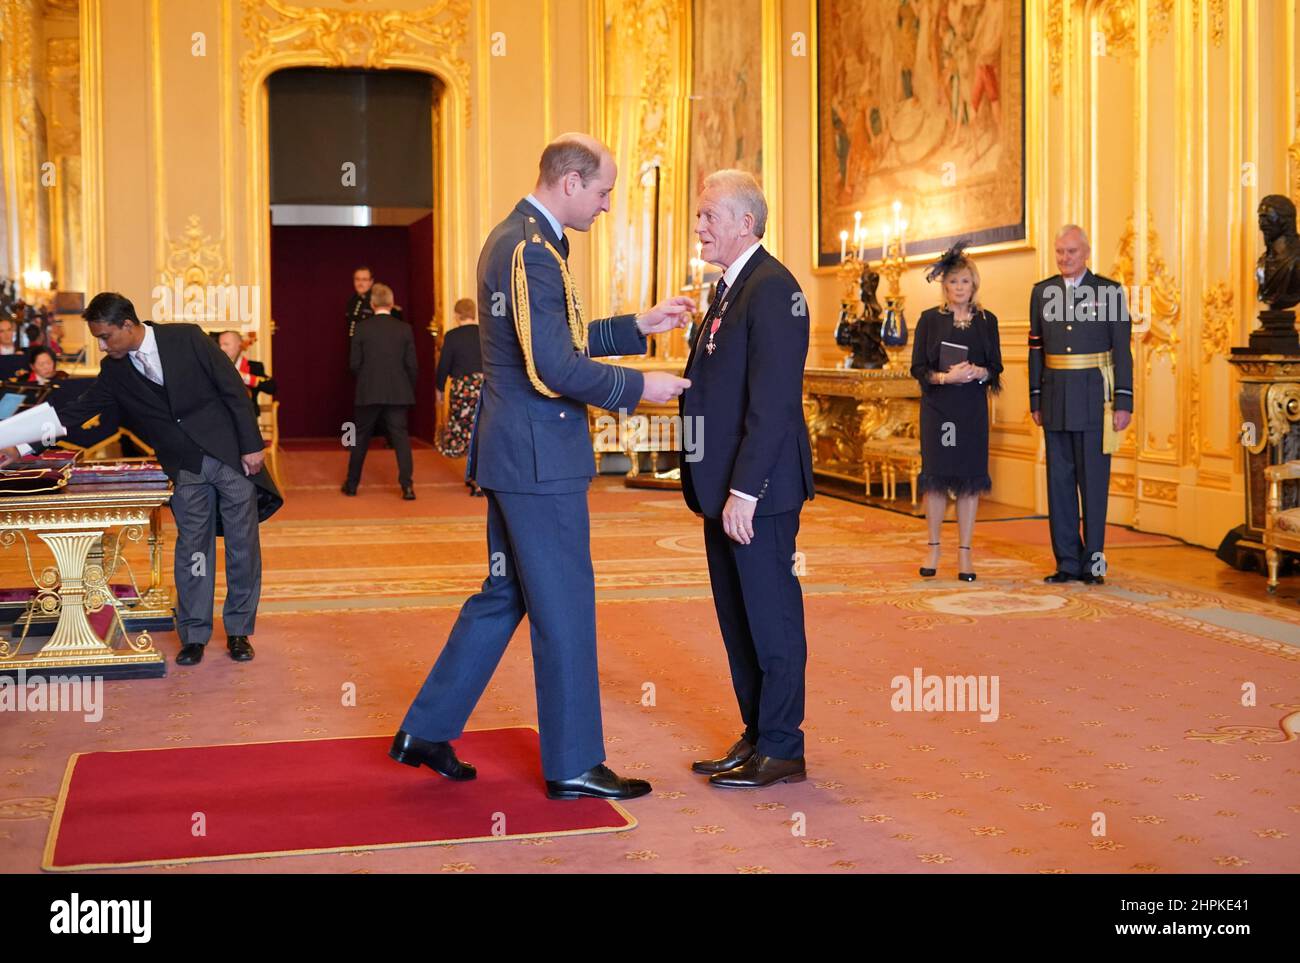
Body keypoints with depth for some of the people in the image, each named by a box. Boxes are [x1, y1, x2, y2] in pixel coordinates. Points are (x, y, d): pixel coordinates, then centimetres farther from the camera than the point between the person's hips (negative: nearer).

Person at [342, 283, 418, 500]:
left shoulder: (362, 329, -4)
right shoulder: (404, 329, -2)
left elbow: (354, 364, -3)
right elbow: (412, 364, -2)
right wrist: (410, 388, 12)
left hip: (368, 393, 0)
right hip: (398, 393, 0)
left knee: (361, 438, 13)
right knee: (400, 437, 2)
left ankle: (352, 484, 22)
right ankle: (406, 485, -8)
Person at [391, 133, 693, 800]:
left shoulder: (512, 238, 15)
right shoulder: (532, 250, -19)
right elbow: (554, 368, -24)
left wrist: (638, 326, 16)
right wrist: (637, 387, -13)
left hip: (513, 453, 10)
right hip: (540, 458, -10)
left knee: (504, 595, 18)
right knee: (565, 607, 0)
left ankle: (425, 732, 24)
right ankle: (573, 765, 12)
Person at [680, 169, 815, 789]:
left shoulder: (771, 289, -15)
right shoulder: (729, 288, 16)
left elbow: (772, 401, -21)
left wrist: (744, 490, -23)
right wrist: (715, 485, 13)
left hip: (758, 490, -10)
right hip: (725, 488, 10)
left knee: (771, 617, 0)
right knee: (737, 618, 15)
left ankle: (781, 751, 10)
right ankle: (756, 738, 25)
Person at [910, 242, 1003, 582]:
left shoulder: (986, 321, 7)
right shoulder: (929, 319, 3)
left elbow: (996, 368, 8)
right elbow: (918, 368, 0)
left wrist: (978, 373, -13)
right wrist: (945, 377, -17)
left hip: (972, 409, 1)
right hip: (937, 407, -1)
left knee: (970, 478, 0)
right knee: (936, 477, 0)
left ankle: (964, 554, 7)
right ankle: (934, 551, 13)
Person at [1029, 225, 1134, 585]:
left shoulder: (1109, 291, -1)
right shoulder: (1042, 292, 8)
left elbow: (1122, 350, -3)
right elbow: (1036, 349, 10)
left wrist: (1124, 402, -8)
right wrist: (1035, 401, 7)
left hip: (1095, 398, -3)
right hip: (1056, 398, 3)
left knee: (1093, 480, 0)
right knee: (1059, 480, 5)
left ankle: (1093, 561, 8)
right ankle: (1068, 561, 11)